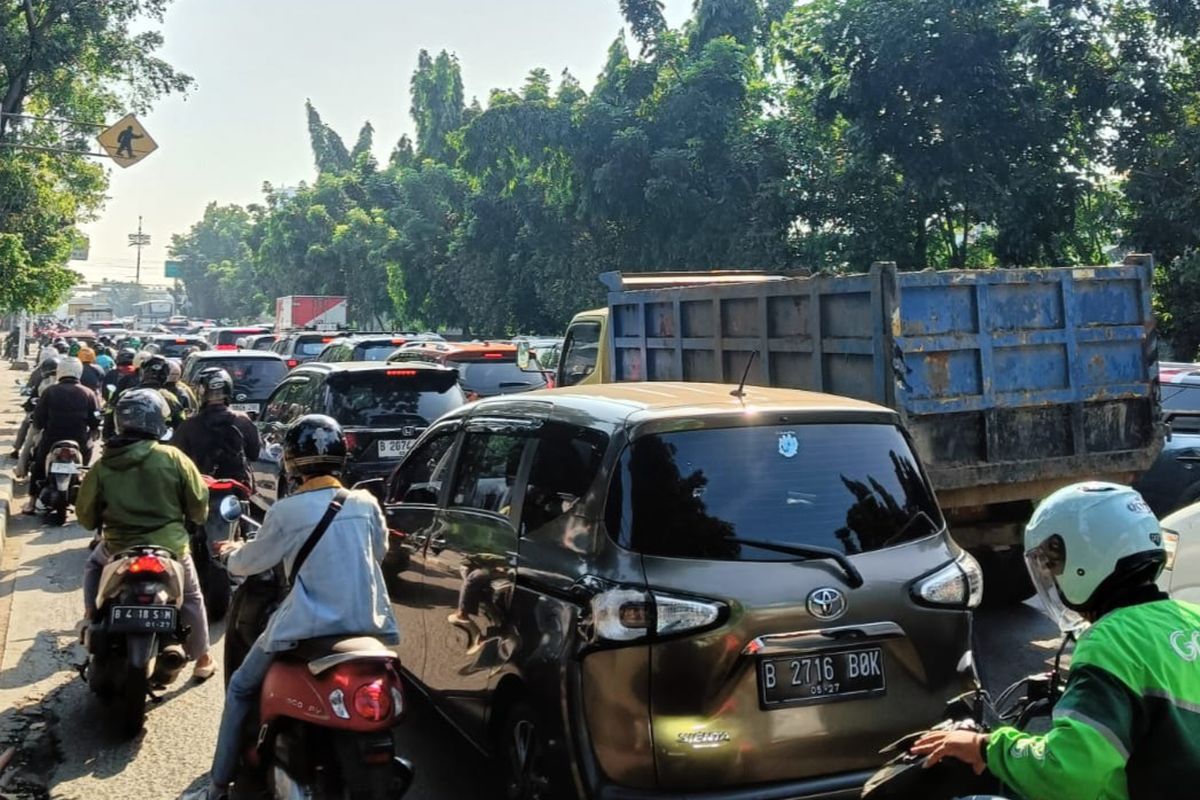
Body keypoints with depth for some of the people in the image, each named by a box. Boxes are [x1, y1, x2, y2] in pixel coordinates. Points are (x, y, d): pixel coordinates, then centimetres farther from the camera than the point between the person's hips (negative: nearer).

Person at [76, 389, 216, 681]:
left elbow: (86, 515, 2)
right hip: (169, 547, -1)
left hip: (118, 550, 1)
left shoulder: (102, 466, -7)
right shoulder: (173, 459, -13)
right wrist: (198, 518, 17)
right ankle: (202, 659, 31)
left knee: (93, 567, 35)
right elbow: (199, 503, -6)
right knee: (191, 599, 23)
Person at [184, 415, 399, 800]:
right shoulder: (366, 503, 2)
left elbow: (250, 562, 7)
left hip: (308, 628, -3)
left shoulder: (286, 511, -8)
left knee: (240, 689, 18)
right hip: (367, 624, 4)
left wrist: (231, 553, 30)